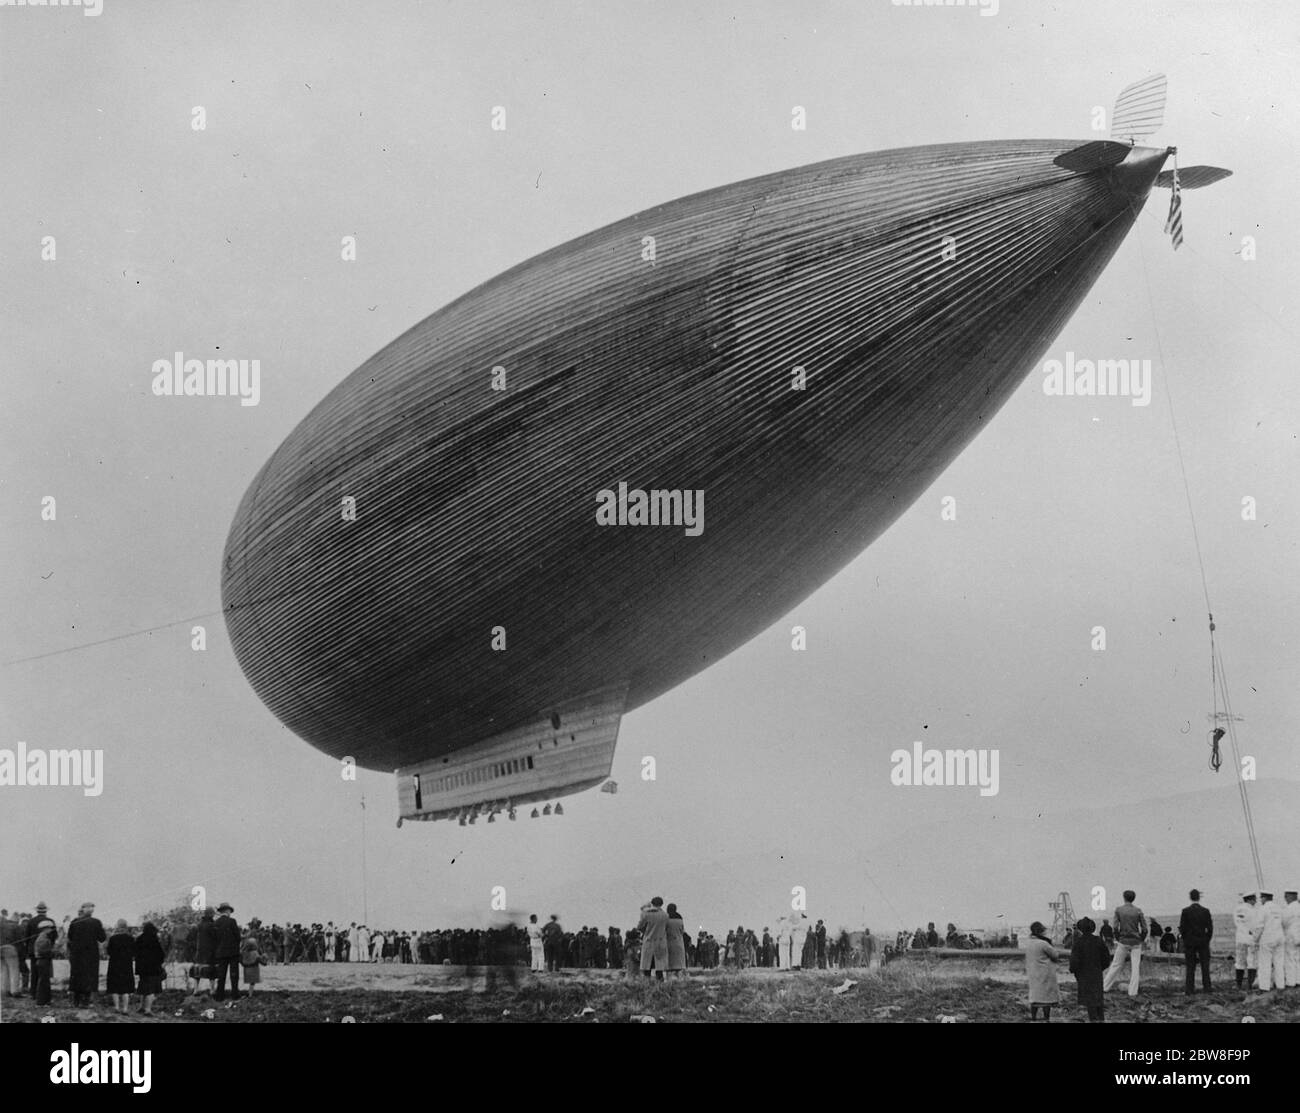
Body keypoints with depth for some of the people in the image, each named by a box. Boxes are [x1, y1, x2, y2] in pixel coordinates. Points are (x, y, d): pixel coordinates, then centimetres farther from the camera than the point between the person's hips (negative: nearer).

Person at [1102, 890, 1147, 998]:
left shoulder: (1119, 910, -4)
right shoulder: (1138, 911, -3)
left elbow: (1116, 927, -8)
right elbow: (1144, 928, -4)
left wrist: (1117, 940, 5)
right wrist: (1140, 940, 9)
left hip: (1123, 941, 0)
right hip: (1136, 942, 0)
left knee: (1116, 965, 10)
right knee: (1135, 967, 4)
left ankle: (1106, 987, 15)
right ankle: (1133, 992, 1)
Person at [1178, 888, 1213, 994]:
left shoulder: (1185, 911, -7)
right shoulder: (1205, 911, -3)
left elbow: (1182, 928, -6)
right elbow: (1210, 928, -1)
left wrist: (1185, 939, 7)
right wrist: (1207, 939, 10)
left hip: (1189, 942, -1)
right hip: (1203, 942, 1)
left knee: (1190, 966, 3)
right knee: (1205, 965, 7)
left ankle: (1190, 989, 1)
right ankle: (1206, 987, 6)